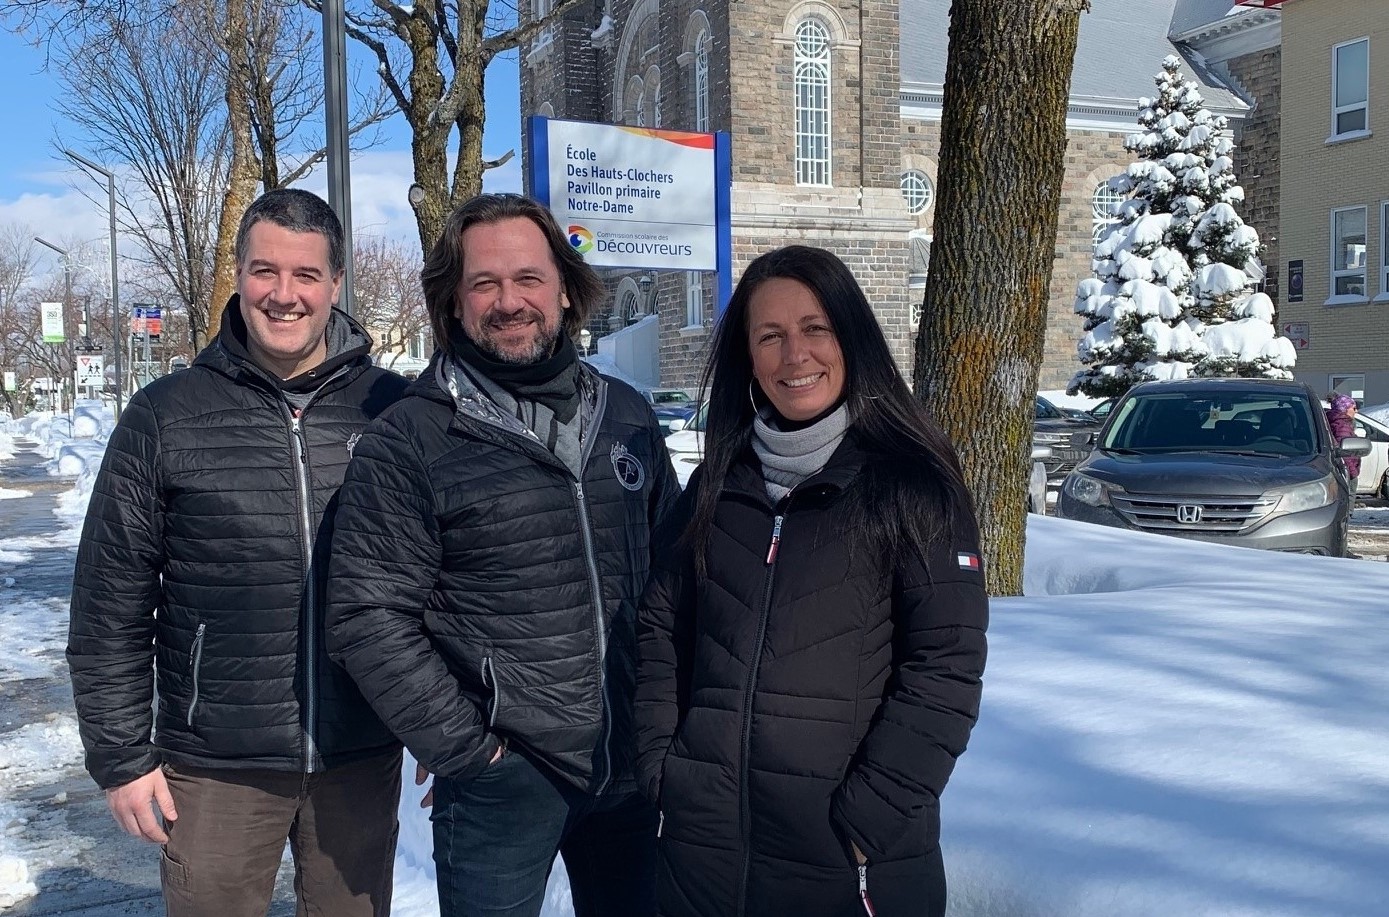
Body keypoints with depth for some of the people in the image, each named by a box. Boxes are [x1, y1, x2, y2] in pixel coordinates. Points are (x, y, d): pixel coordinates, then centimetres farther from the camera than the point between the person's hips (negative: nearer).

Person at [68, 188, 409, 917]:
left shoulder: (391, 410, -2)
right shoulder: (165, 417, -3)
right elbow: (111, 605, 0)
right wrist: (121, 756, -1)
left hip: (363, 763, 1)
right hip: (214, 770, -1)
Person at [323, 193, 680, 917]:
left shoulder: (625, 416, 6)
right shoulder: (407, 443, -8)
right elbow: (369, 617, -12)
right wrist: (463, 747, -12)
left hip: (631, 768, 5)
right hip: (500, 776, -4)